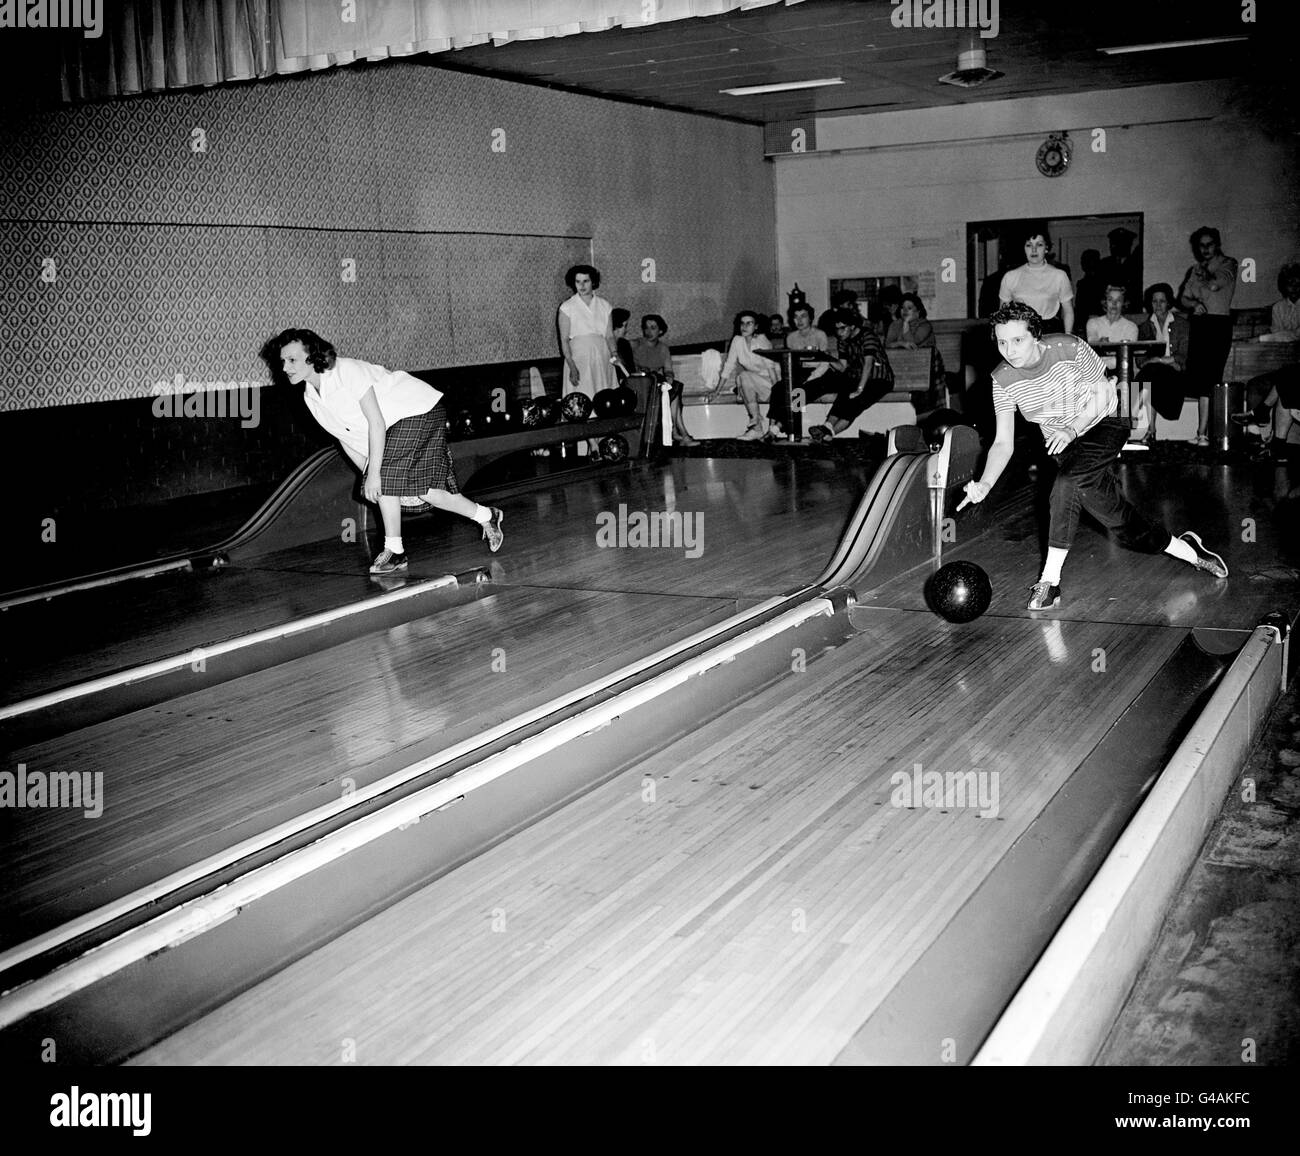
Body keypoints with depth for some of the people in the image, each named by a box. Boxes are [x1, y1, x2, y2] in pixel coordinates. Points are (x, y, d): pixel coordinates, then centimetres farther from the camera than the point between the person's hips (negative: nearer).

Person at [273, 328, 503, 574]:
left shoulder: (346, 370, -26)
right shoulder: (310, 398, 0)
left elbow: (376, 422, -27)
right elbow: (346, 439, 10)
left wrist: (374, 474, -27)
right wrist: (368, 474, 4)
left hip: (420, 409, -9)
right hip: (397, 425, 9)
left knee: (386, 478, -18)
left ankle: (394, 551, -4)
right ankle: (486, 516, 17)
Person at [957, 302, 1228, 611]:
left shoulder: (1069, 348, -23)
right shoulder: (1002, 380, -15)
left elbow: (1102, 394, -11)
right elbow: (1003, 442, -14)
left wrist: (1072, 429, -27)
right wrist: (984, 484, -31)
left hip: (1102, 423, -4)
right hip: (1061, 441, 4)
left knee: (1069, 482, -31)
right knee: (1108, 509, -8)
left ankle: (1050, 580, -24)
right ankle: (1184, 549, 16)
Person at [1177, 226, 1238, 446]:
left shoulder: (1228, 264, 3)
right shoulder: (1196, 269, 20)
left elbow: (1215, 284, -16)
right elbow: (1183, 298, 14)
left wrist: (1202, 278, 3)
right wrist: (1194, 304, -6)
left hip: (1219, 323, -6)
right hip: (1198, 323, 6)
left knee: (1208, 378, -11)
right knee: (1194, 376, -1)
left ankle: (1203, 433, -12)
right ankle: (1206, 430, 8)